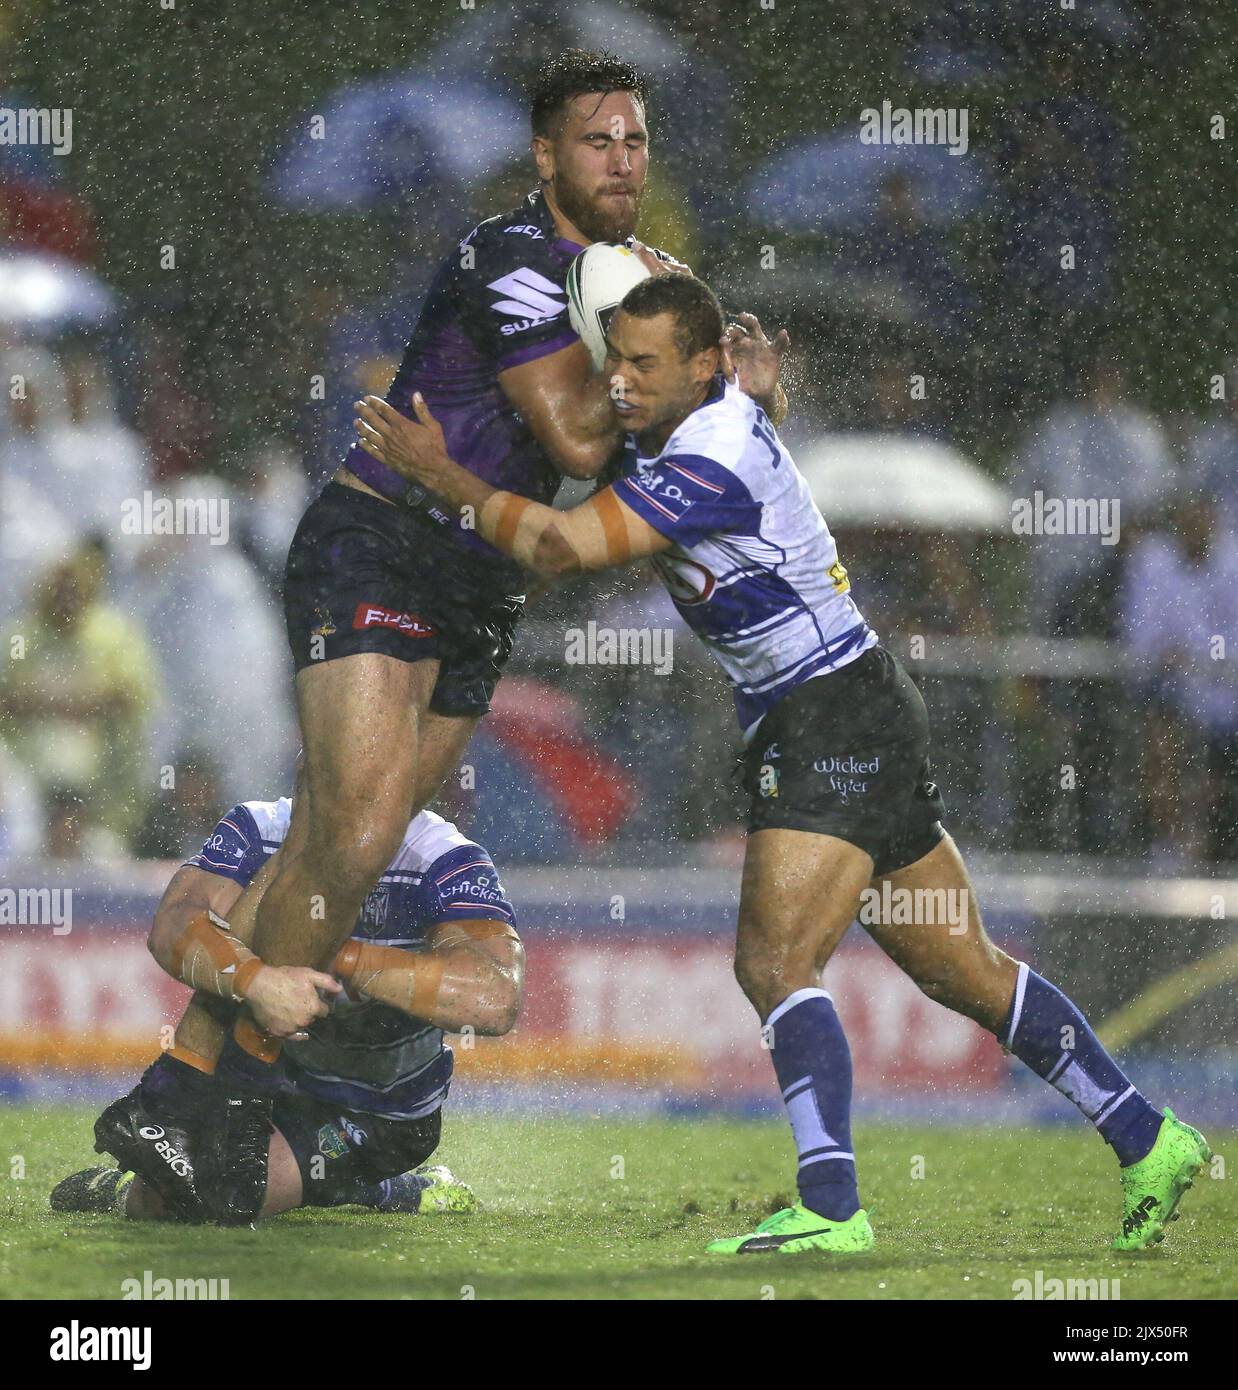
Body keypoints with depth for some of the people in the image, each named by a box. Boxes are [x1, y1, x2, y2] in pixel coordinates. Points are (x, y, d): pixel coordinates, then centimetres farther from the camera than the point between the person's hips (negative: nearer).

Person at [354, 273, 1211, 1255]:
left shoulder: (715, 463, -23)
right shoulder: (686, 412, 6)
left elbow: (562, 548, -26)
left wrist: (439, 473, -18)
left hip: (839, 720, -10)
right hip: (799, 729, 10)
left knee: (775, 960, -20)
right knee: (963, 973, 15)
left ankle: (831, 1212, -27)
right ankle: (1150, 1142, 22)